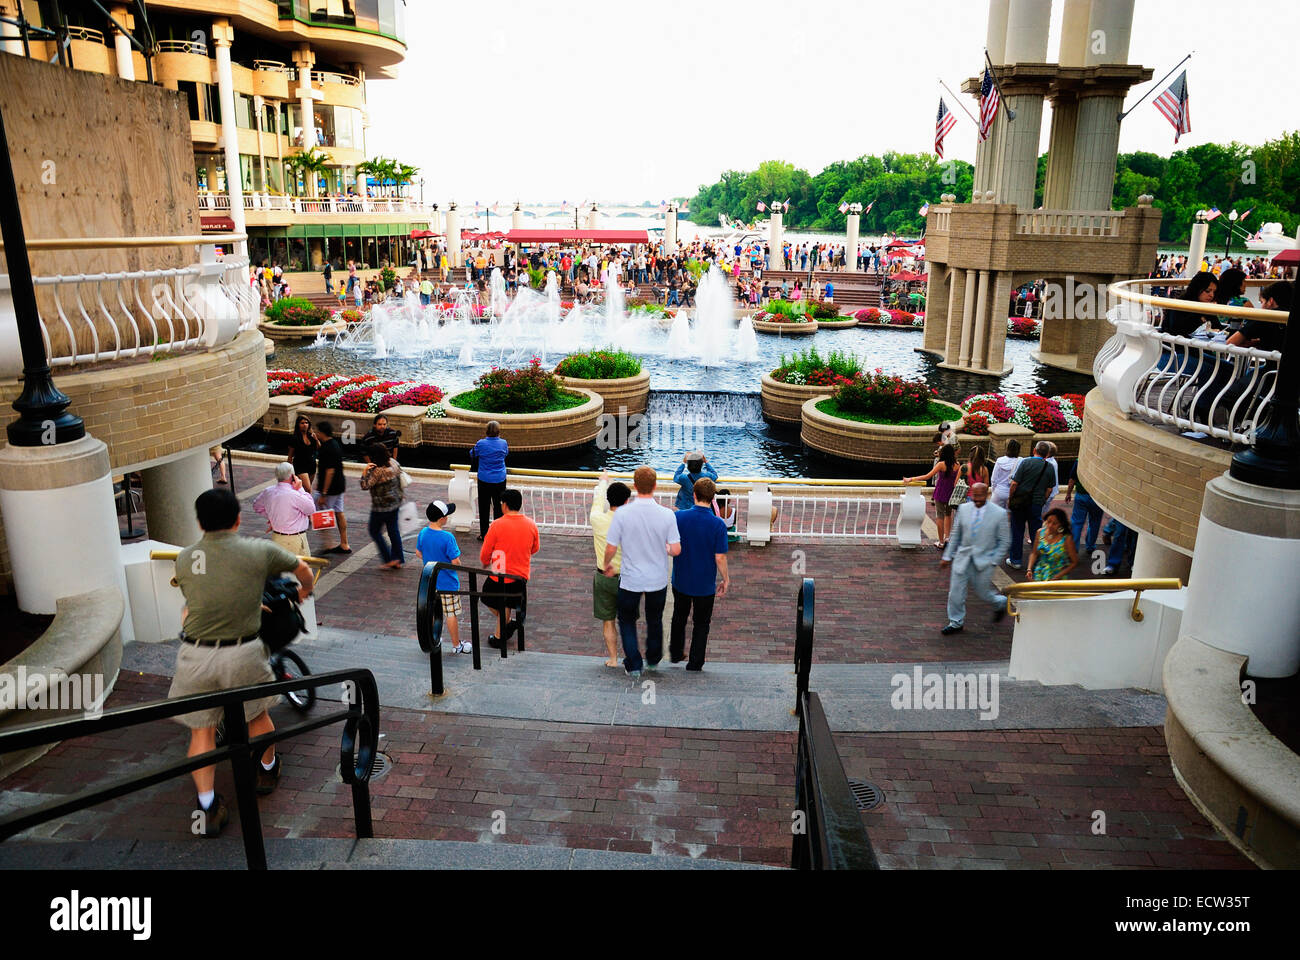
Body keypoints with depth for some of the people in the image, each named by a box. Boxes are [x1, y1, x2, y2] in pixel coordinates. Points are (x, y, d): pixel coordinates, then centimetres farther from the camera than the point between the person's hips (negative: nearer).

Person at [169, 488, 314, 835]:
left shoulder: (184, 559, 4)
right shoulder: (260, 551, -3)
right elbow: (302, 569, 14)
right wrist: (304, 591, 38)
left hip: (195, 655, 1)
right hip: (242, 654, -1)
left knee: (201, 731, 15)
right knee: (256, 716, 22)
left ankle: (208, 809, 14)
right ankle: (268, 771, 45)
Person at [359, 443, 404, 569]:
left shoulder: (378, 471, -24)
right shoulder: (392, 463, 2)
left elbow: (365, 486, -25)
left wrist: (365, 471, -25)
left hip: (381, 507, -8)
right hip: (395, 503, 8)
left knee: (375, 531, 9)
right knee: (393, 530, 14)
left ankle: (389, 559, 6)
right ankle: (398, 560, 18)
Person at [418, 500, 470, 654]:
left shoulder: (423, 533, -6)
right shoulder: (447, 537, -25)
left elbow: (419, 553, 8)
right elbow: (456, 562, -22)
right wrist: (457, 562, 0)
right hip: (448, 584, -6)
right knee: (451, 615, 7)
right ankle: (456, 645, 19)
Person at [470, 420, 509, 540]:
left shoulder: (481, 444, -13)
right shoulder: (503, 443, -8)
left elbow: (473, 455, 4)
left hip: (484, 480, -1)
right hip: (500, 480, 2)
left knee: (484, 508, 10)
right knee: (498, 507, 12)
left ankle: (484, 534, 16)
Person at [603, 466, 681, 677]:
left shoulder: (622, 514, -18)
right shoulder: (667, 515, -15)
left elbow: (610, 548, -13)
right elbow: (676, 550, -13)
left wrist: (607, 565, 8)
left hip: (630, 580, -2)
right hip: (658, 580, 2)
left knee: (627, 620, 20)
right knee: (654, 620, 24)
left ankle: (633, 665, 19)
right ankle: (653, 660, 40)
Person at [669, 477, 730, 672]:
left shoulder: (679, 517, -12)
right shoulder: (718, 524, -17)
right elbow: (720, 557, -15)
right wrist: (726, 579, -2)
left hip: (680, 580, 2)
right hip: (705, 583, -2)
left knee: (679, 617, 25)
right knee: (701, 623, 15)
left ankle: (676, 653, 37)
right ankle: (695, 663, 19)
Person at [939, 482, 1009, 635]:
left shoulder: (999, 513, -10)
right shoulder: (963, 509, -1)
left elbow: (1003, 541, -3)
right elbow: (955, 535, 8)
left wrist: (994, 562, -7)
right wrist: (947, 556, 8)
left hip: (984, 560, -3)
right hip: (963, 558, 3)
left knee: (982, 591, 8)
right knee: (956, 590, 4)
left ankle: (1000, 603, 41)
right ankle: (956, 622, 21)